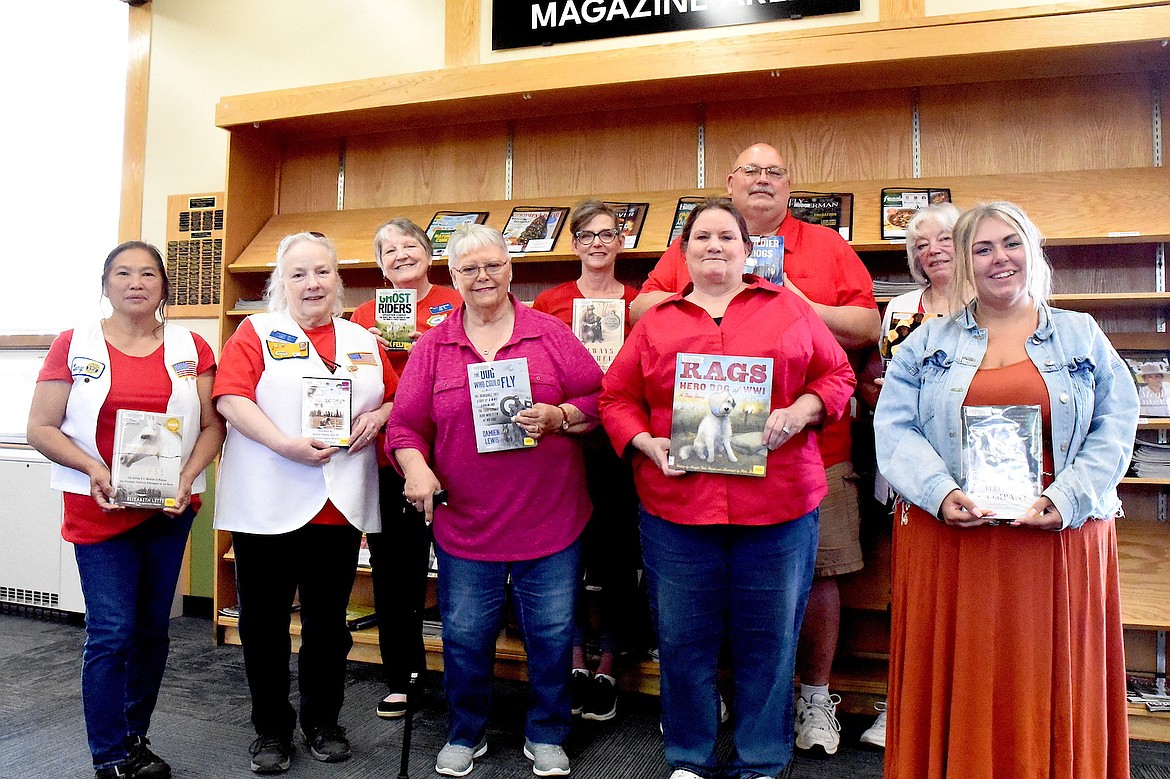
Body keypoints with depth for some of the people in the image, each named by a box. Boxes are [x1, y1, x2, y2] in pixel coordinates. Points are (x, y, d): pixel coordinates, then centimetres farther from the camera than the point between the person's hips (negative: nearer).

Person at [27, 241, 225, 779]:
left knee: (152, 629, 12)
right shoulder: (74, 345, 0)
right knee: (111, 633, -3)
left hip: (170, 509, 3)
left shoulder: (191, 349, 5)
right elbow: (41, 429, -1)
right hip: (100, 509, -2)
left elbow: (211, 425, 5)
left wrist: (188, 476, -10)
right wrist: (91, 468, -16)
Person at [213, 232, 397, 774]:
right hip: (267, 504, -2)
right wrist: (286, 445, -21)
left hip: (341, 505, 3)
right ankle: (271, 728, 26)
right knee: (265, 621, 9)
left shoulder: (363, 341, 13)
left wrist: (378, 416, -6)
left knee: (329, 619, 13)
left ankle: (323, 720, 30)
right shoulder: (257, 332, 1)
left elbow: (397, 399, 17)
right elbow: (231, 398, -11)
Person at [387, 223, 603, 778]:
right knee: (465, 636, 13)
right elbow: (406, 423, 3)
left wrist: (559, 416, -18)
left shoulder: (549, 333, 1)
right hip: (465, 520, 1)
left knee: (552, 633, 11)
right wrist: (415, 467, -15)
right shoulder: (433, 346, 4)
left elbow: (599, 397, 0)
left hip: (550, 518, 0)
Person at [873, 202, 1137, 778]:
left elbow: (1115, 427, 2)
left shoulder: (1083, 337, 10)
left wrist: (1067, 499, -13)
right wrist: (940, 493, -16)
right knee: (957, 685, 6)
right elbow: (894, 428, -1)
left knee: (1050, 685, 8)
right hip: (948, 540, 0)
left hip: (1059, 542, 1)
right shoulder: (927, 344, 8)